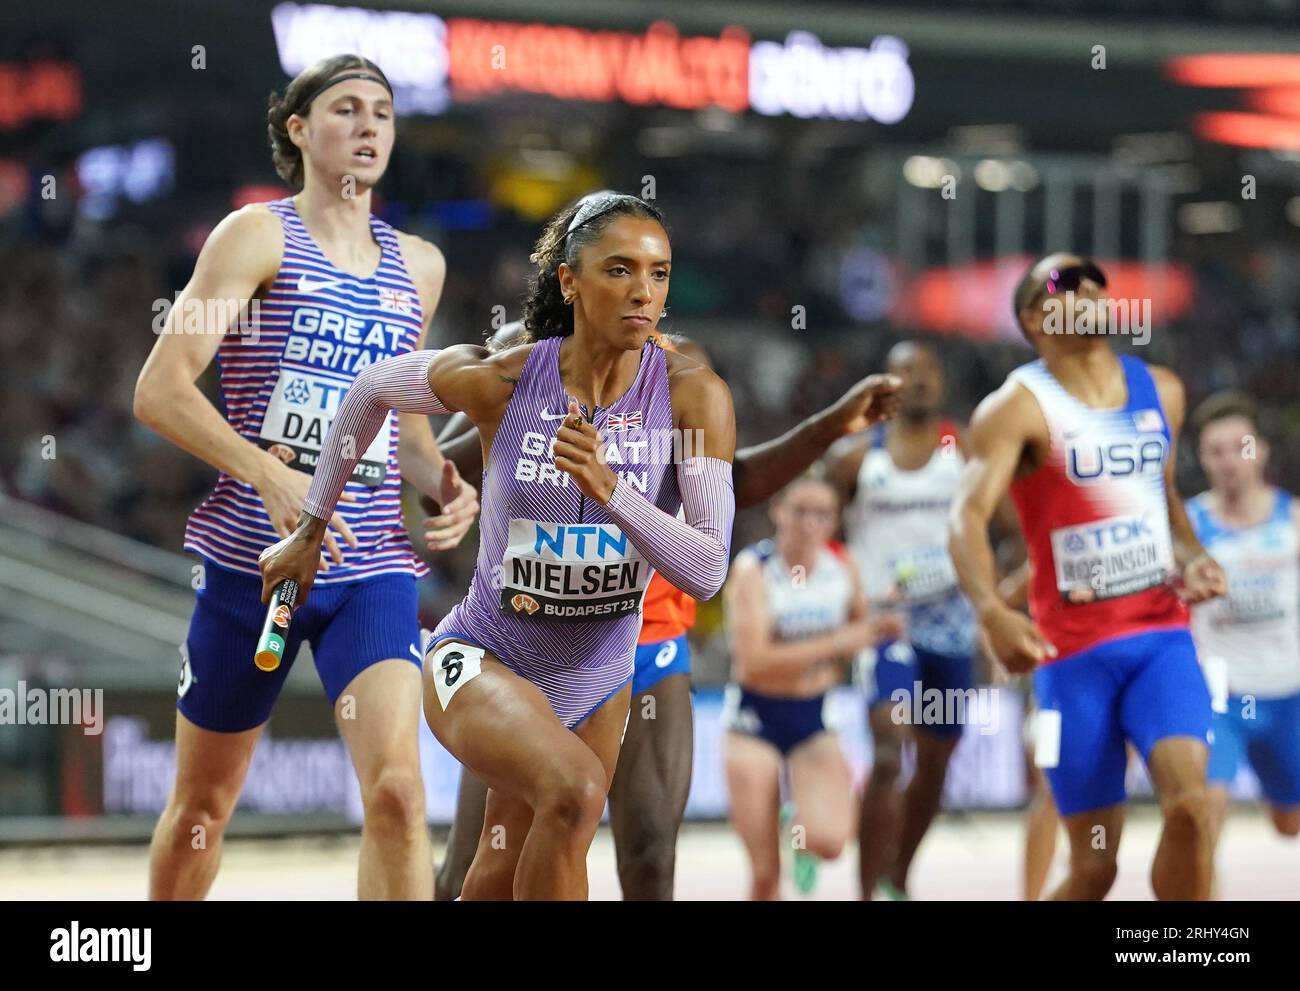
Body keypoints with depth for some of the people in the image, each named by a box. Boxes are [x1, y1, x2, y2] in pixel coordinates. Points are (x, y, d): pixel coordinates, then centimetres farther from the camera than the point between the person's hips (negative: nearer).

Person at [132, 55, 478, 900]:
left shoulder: (418, 266, 13)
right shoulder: (259, 236, -2)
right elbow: (160, 390, -10)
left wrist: (443, 485, 5)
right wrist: (268, 473, -22)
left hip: (372, 569, 3)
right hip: (250, 560, -3)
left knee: (396, 789, -18)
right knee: (203, 804, 11)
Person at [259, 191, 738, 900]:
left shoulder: (694, 396, -15)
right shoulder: (501, 380, -17)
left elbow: (707, 573, -20)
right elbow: (370, 391, 3)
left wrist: (607, 488, -35)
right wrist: (310, 531, 11)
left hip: (598, 682, 4)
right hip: (480, 660, -4)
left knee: (496, 891, 18)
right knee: (575, 790, -34)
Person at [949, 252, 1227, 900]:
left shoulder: (1161, 391, 10)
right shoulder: (1019, 406, -8)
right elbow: (967, 516, -22)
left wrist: (1193, 558, 5)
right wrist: (992, 613, -40)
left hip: (1162, 634, 4)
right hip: (1073, 649, -3)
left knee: (1188, 803, -21)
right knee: (1094, 864, -1)